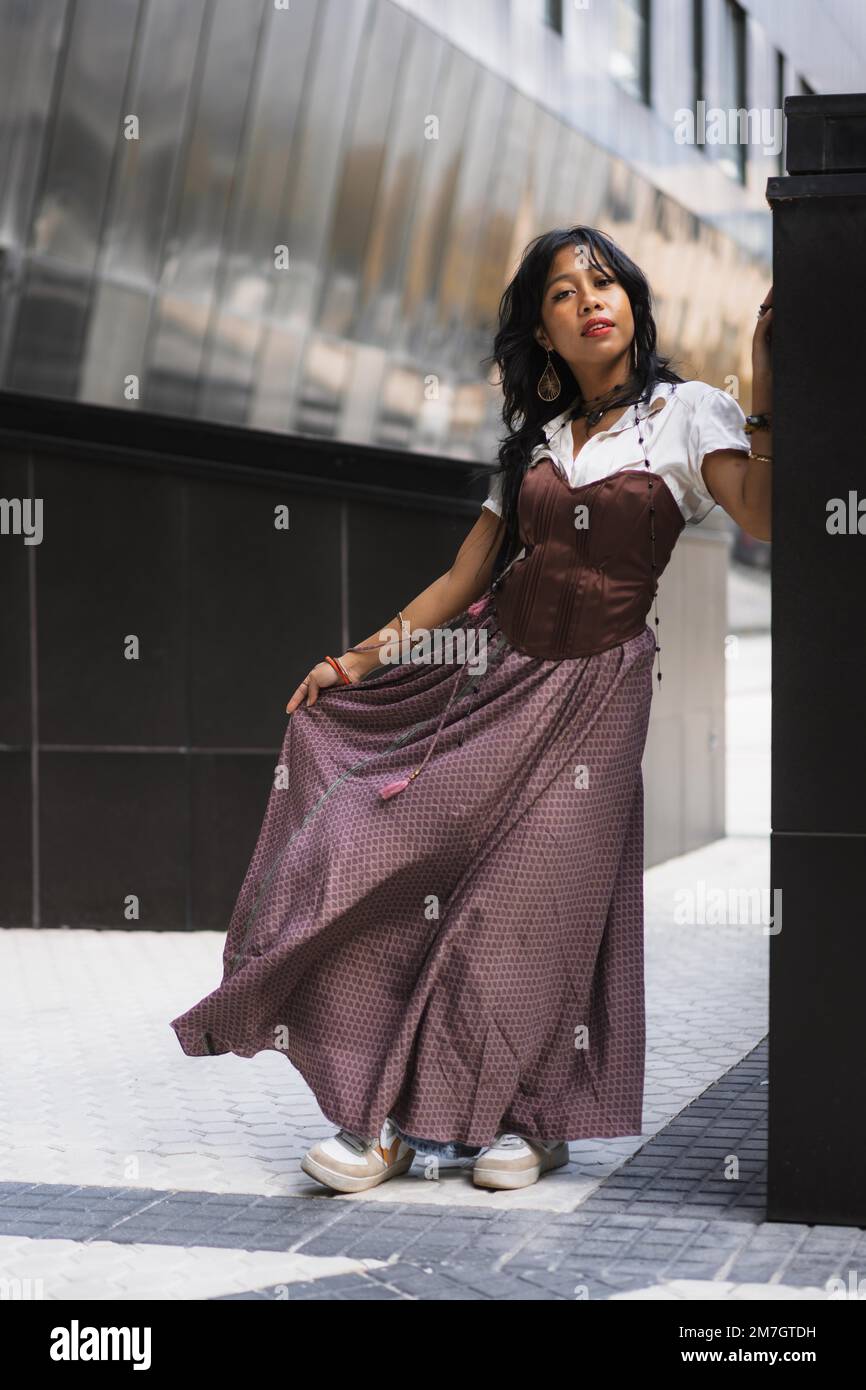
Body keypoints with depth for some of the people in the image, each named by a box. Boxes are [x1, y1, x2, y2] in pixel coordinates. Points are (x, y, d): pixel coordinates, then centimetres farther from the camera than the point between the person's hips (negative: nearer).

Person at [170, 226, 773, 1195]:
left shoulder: (687, 416, 0)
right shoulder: (534, 438, 14)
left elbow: (762, 514, -19)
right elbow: (465, 578, 14)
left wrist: (767, 400, -26)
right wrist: (362, 659, 10)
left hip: (595, 689, -4)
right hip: (494, 673, 4)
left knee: (533, 902, -5)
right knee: (393, 862, -8)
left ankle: (525, 1119, 15)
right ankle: (389, 1118, 0)